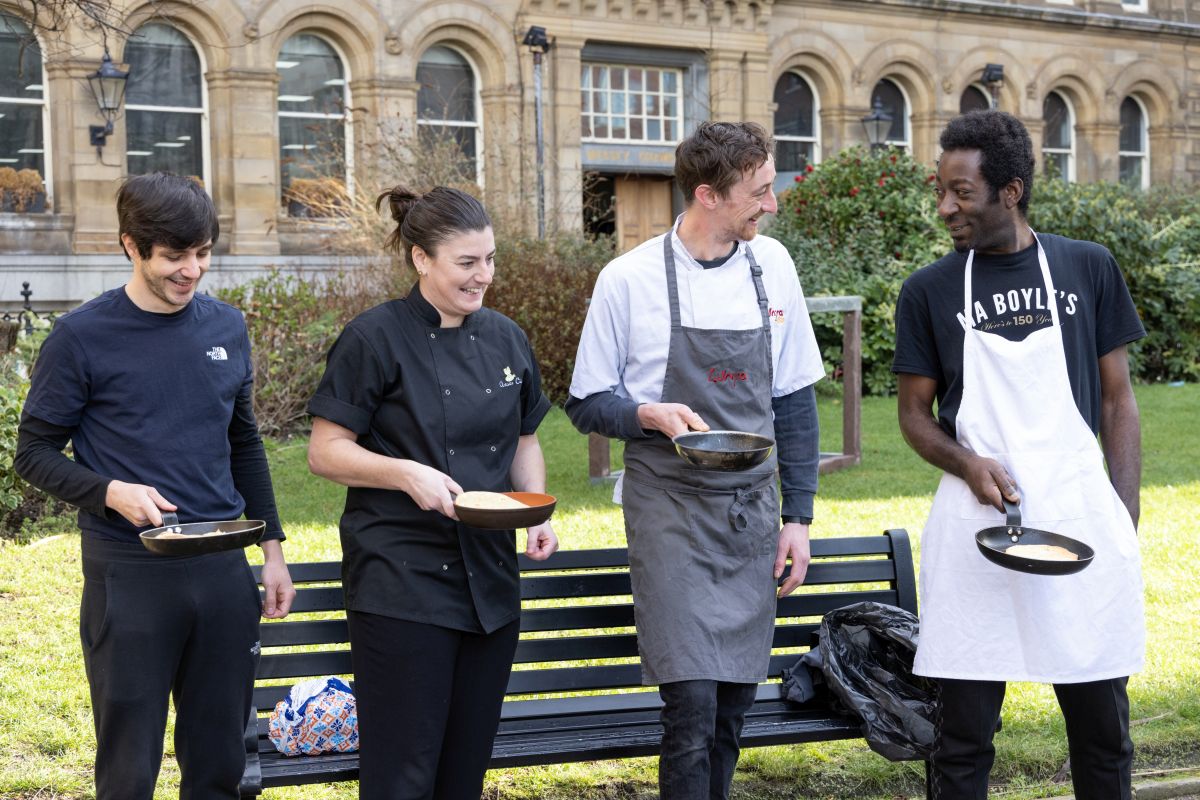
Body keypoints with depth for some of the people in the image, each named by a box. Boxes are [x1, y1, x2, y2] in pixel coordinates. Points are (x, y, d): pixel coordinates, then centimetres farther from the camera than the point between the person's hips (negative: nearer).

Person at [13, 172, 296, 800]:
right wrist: (111, 492, -19)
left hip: (223, 570, 4)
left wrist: (272, 547, 14)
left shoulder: (226, 328, 8)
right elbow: (35, 452, -2)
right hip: (128, 576, -4)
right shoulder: (82, 338, -6)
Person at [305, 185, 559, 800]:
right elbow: (326, 452, -9)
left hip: (489, 580, 6)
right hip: (402, 581, -6)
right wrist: (406, 473, -24)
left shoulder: (504, 339, 9)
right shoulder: (376, 339, -9)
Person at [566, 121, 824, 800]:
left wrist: (799, 515, 8)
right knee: (693, 705, -12)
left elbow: (795, 400, 11)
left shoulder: (772, 266, 5)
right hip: (671, 510, -4)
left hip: (751, 514, 4)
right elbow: (587, 404, 1)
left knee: (733, 706, 7)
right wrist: (651, 416, -20)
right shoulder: (630, 280, -8)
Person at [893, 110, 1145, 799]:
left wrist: (1126, 521, 0)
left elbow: (1117, 400, 7)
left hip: (1082, 516, 1)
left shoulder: (1089, 269, 5)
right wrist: (967, 463, -12)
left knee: (1104, 728, 8)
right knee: (963, 737, 3)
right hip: (975, 525, 0)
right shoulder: (930, 291, 4)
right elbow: (915, 414, 9)